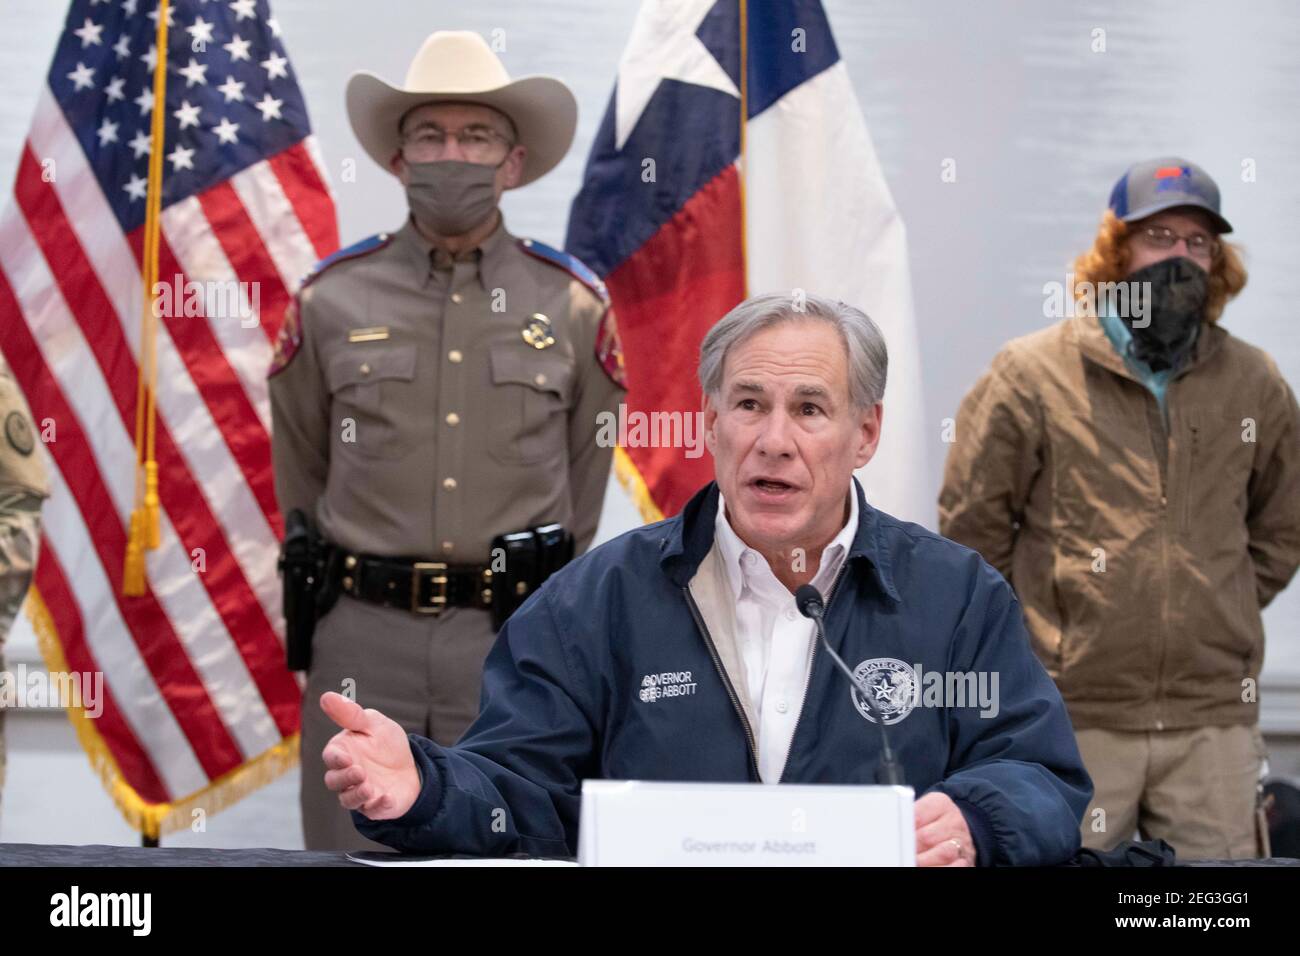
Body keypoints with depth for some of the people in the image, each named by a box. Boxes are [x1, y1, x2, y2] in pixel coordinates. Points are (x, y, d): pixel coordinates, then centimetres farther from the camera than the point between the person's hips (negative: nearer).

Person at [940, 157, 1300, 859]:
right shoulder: (1032, 374, -1)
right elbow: (971, 525, 3)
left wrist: (1221, 616, 14)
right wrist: (1039, 629, 4)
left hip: (1215, 720, 3)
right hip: (1074, 720, -3)